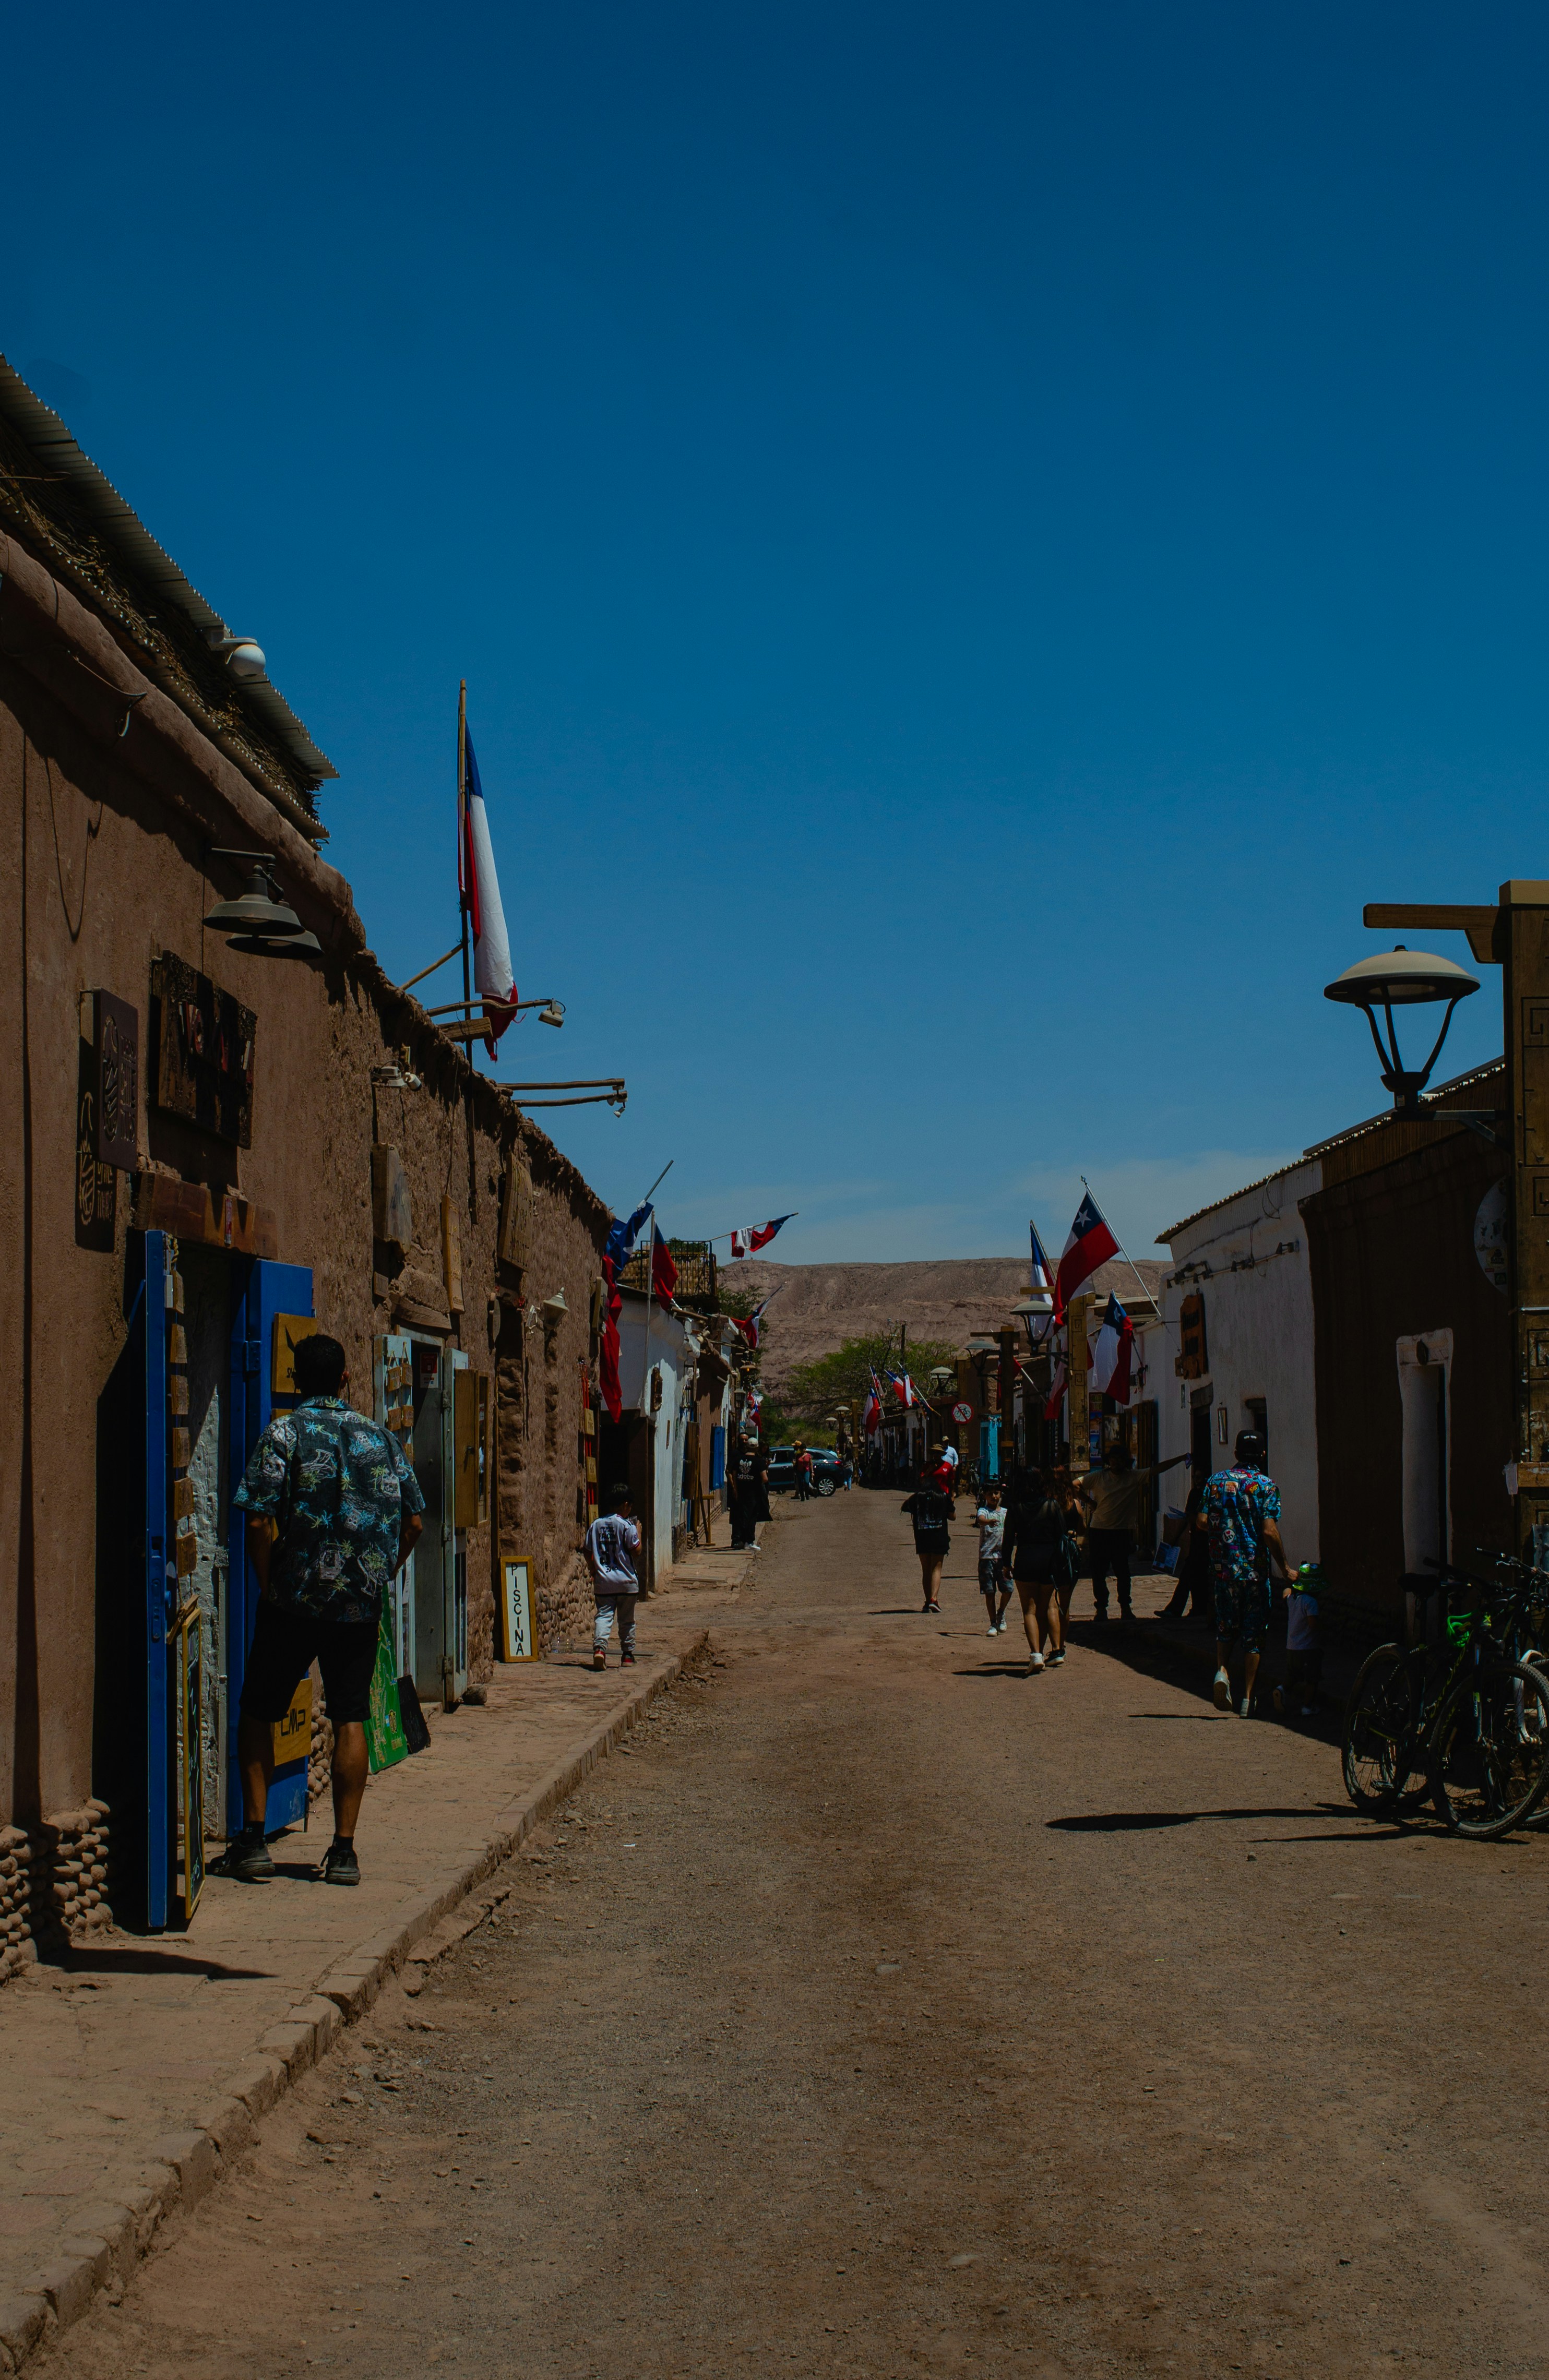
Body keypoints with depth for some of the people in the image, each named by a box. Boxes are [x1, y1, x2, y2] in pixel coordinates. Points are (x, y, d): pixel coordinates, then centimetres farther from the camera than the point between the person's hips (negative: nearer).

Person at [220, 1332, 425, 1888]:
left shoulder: (283, 1434, -6)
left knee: (257, 1714, 10)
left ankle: (253, 1840, 7)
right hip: (360, 1607, 3)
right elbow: (414, 1522, 8)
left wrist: (268, 1587, -3)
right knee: (350, 1720, 7)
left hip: (294, 1601, -3)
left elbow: (260, 1521, -14)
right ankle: (344, 1851, 5)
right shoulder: (382, 1439, 6)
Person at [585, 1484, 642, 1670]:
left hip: (603, 1582, 3)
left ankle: (599, 1647, -24)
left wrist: (594, 1572, 21)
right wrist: (638, 1531, 5)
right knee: (627, 1620, 9)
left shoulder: (596, 1525, 6)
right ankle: (627, 1655, 16)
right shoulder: (627, 1525, -8)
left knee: (603, 1616, -2)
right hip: (626, 1581, -3)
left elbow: (587, 1551, 9)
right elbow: (636, 1550, -10)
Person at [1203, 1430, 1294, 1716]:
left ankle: (1222, 1670, -9)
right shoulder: (1266, 1485, -7)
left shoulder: (1216, 1481, 3)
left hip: (1223, 1567, 2)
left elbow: (1204, 1522, 0)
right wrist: (1284, 1566, -5)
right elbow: (1269, 1532, -15)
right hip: (1255, 1569, -2)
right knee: (1254, 1633, 7)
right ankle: (1248, 1698, 6)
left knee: (1226, 1627, 18)